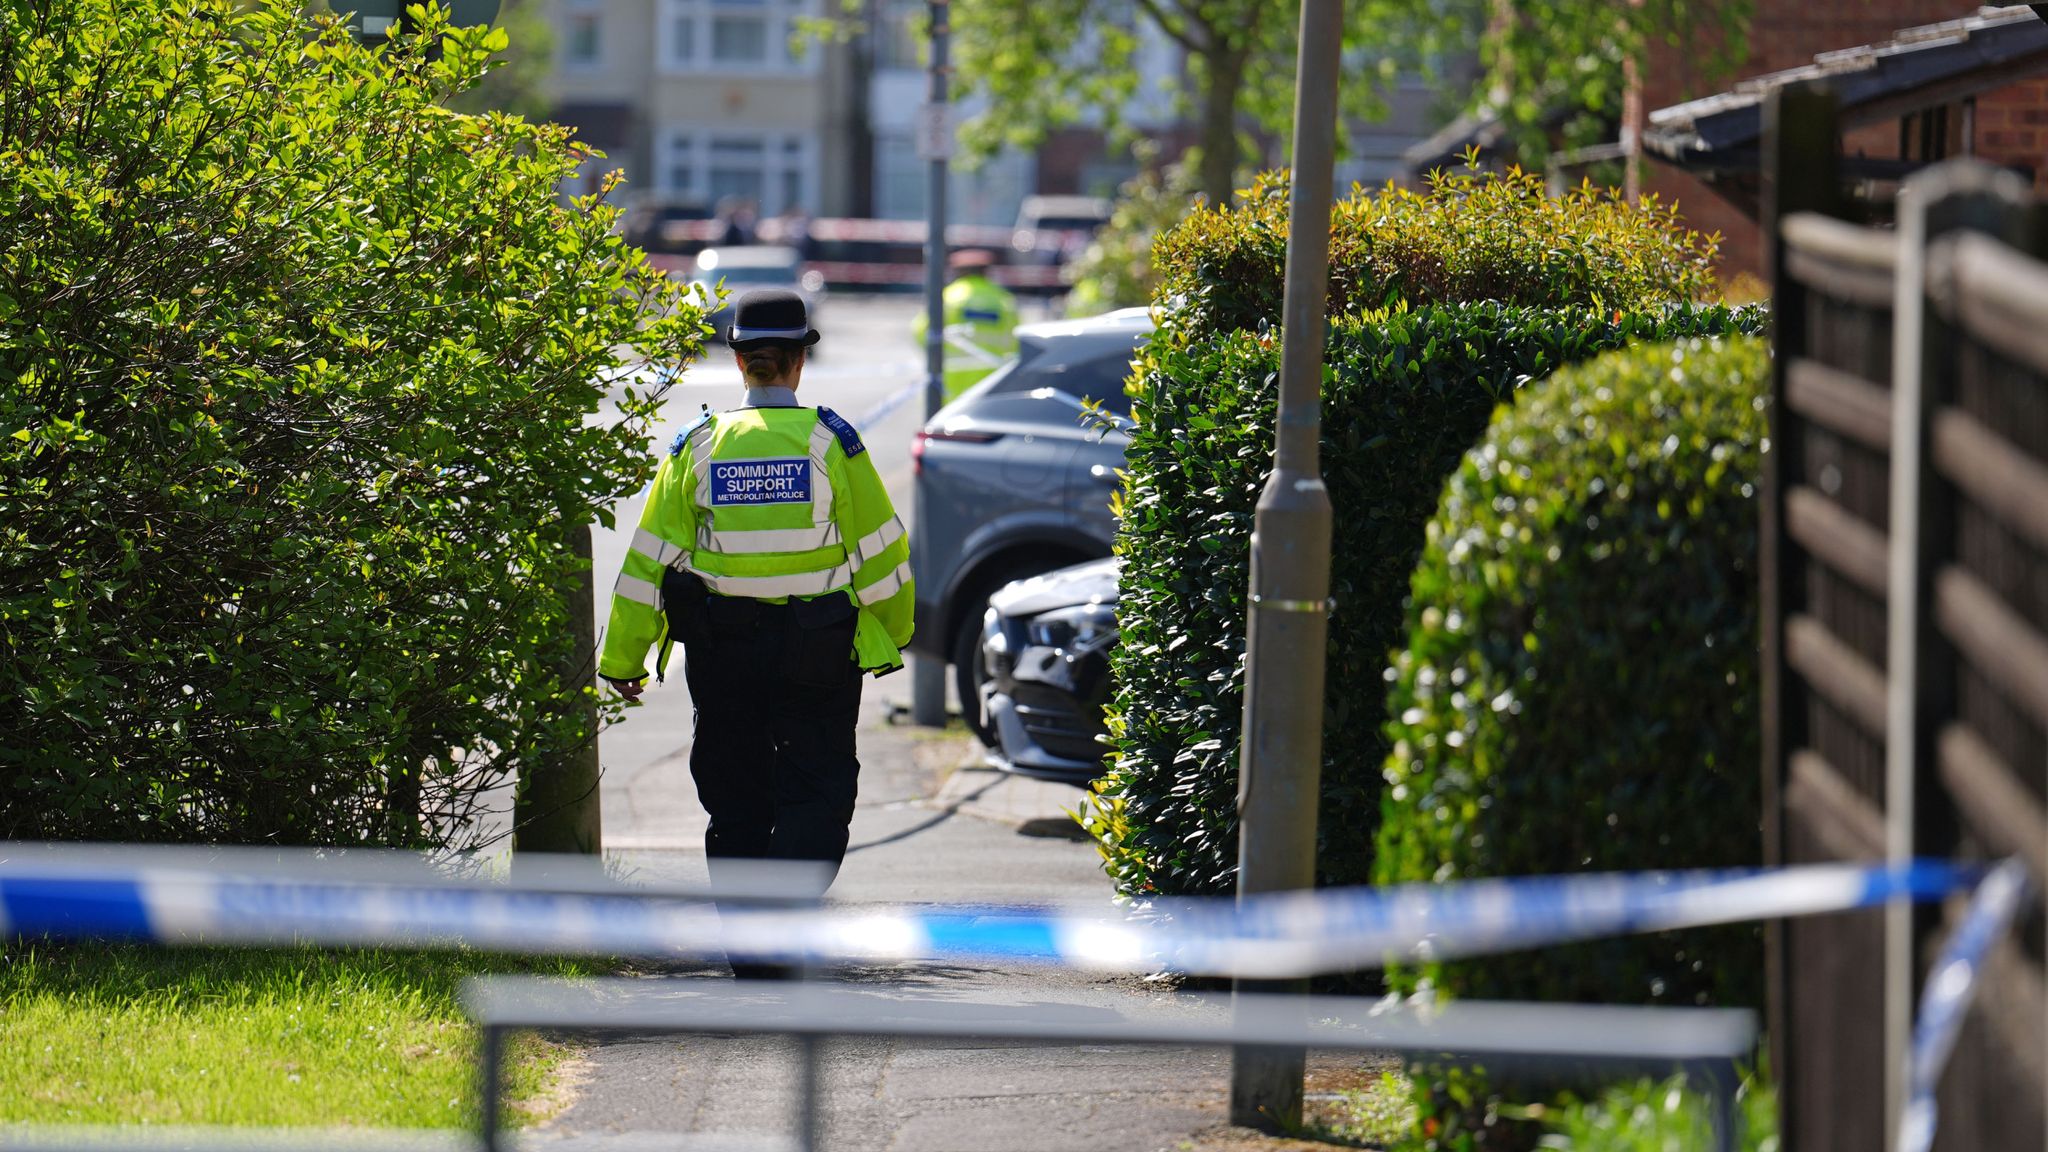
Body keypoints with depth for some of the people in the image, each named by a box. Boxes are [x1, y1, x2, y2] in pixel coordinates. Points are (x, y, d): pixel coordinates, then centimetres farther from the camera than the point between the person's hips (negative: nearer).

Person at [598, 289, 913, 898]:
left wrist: (623, 659, 9)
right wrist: (894, 633, 15)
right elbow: (878, 550, -1)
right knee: (816, 800, 2)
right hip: (817, 653, -2)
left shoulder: (697, 446, -1)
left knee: (735, 803, 13)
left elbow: (650, 560, 1)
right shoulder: (830, 442, -6)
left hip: (723, 652, 2)